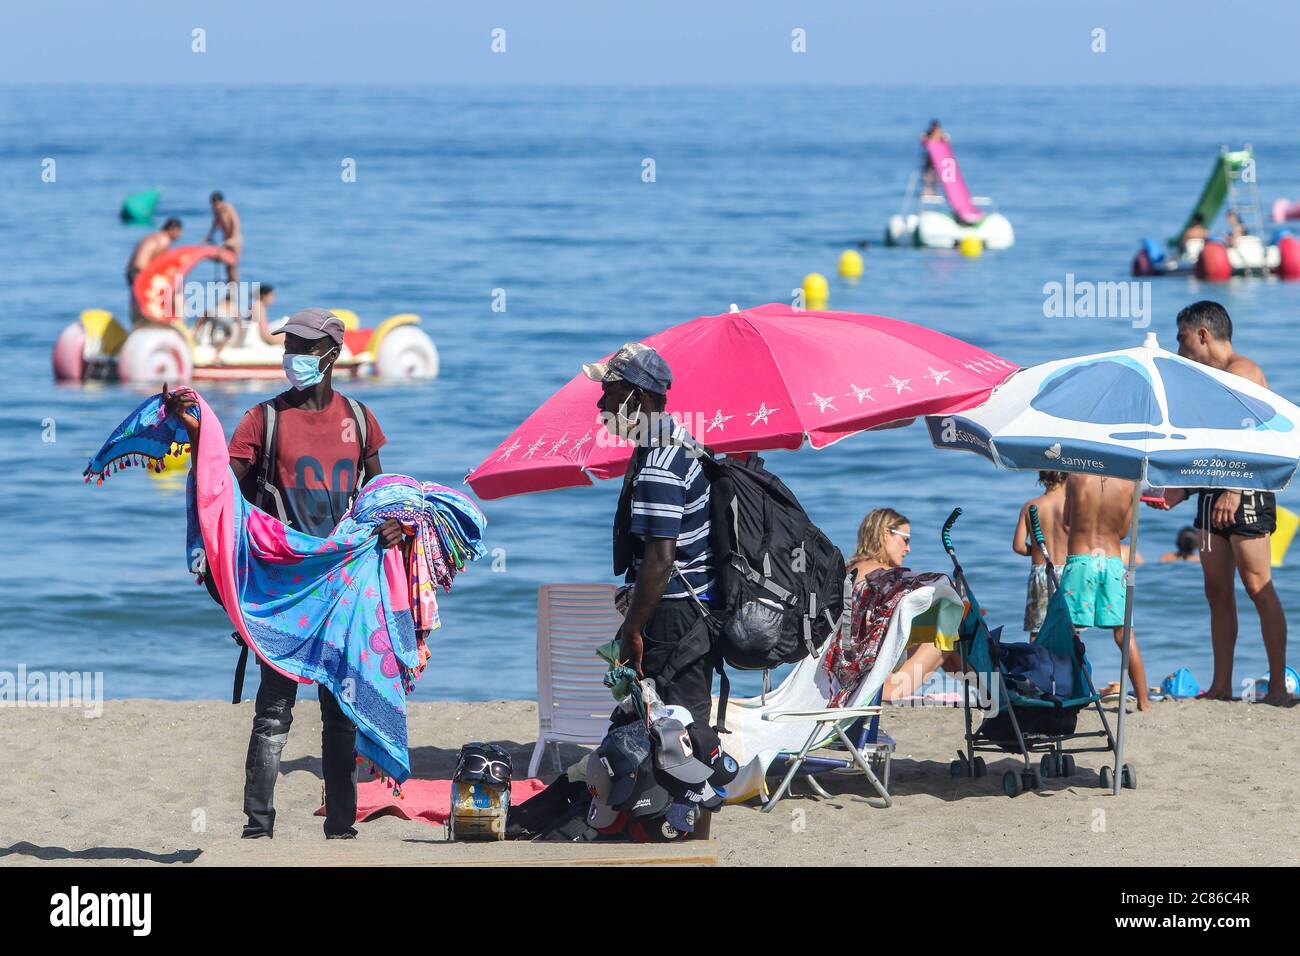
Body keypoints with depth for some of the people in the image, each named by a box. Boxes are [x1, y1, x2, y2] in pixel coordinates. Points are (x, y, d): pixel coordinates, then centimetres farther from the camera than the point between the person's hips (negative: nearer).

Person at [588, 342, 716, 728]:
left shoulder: (657, 470, -22)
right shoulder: (679, 440, 11)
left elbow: (660, 559, -26)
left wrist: (632, 631, -22)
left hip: (673, 618, -10)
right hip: (698, 609, 10)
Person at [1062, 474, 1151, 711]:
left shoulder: (1076, 480, -7)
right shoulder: (1127, 485, -3)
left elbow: (1067, 520, 6)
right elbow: (1123, 530, 7)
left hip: (1080, 560, -2)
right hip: (1112, 561, 2)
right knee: (1124, 633, 7)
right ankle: (1143, 699, 7)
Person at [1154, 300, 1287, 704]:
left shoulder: (1242, 371, -8)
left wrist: (1234, 490, -28)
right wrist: (1181, 491, 21)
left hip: (1246, 493, -10)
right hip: (1213, 492, 10)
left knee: (1258, 587, -10)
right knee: (1217, 591, 7)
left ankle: (1278, 686, -11)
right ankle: (1221, 686, 9)